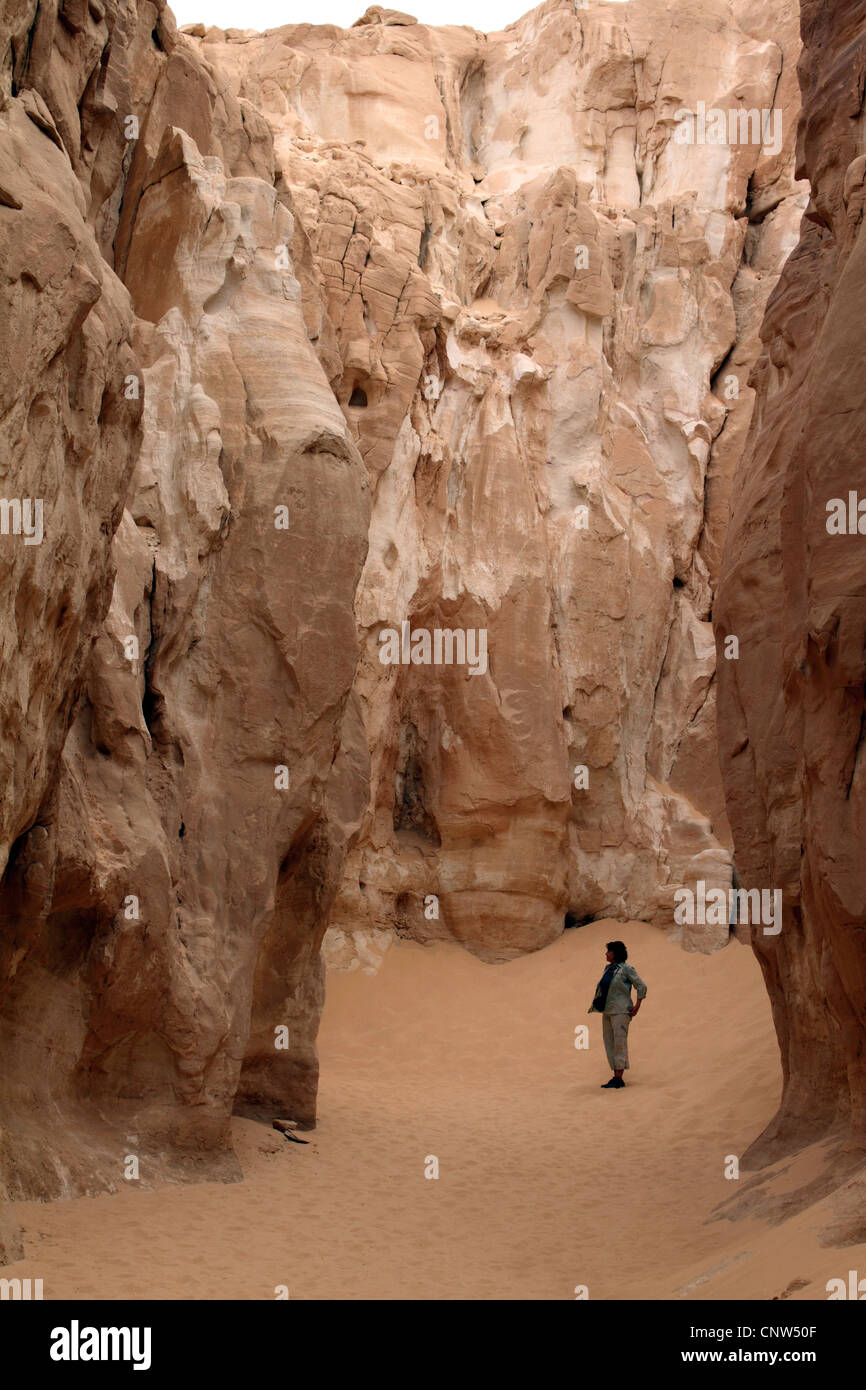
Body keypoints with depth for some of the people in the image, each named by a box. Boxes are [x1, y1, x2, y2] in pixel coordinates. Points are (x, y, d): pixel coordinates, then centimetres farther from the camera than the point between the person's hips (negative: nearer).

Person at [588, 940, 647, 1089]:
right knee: (610, 1044, 7)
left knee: (619, 1043, -9)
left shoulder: (626, 969, -8)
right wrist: (596, 1004, 15)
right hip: (608, 1012, 8)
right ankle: (615, 1077, 11)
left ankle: (618, 1079, -9)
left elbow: (641, 986, -8)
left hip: (621, 1011, -8)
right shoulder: (609, 969, 13)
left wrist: (637, 1006, -11)